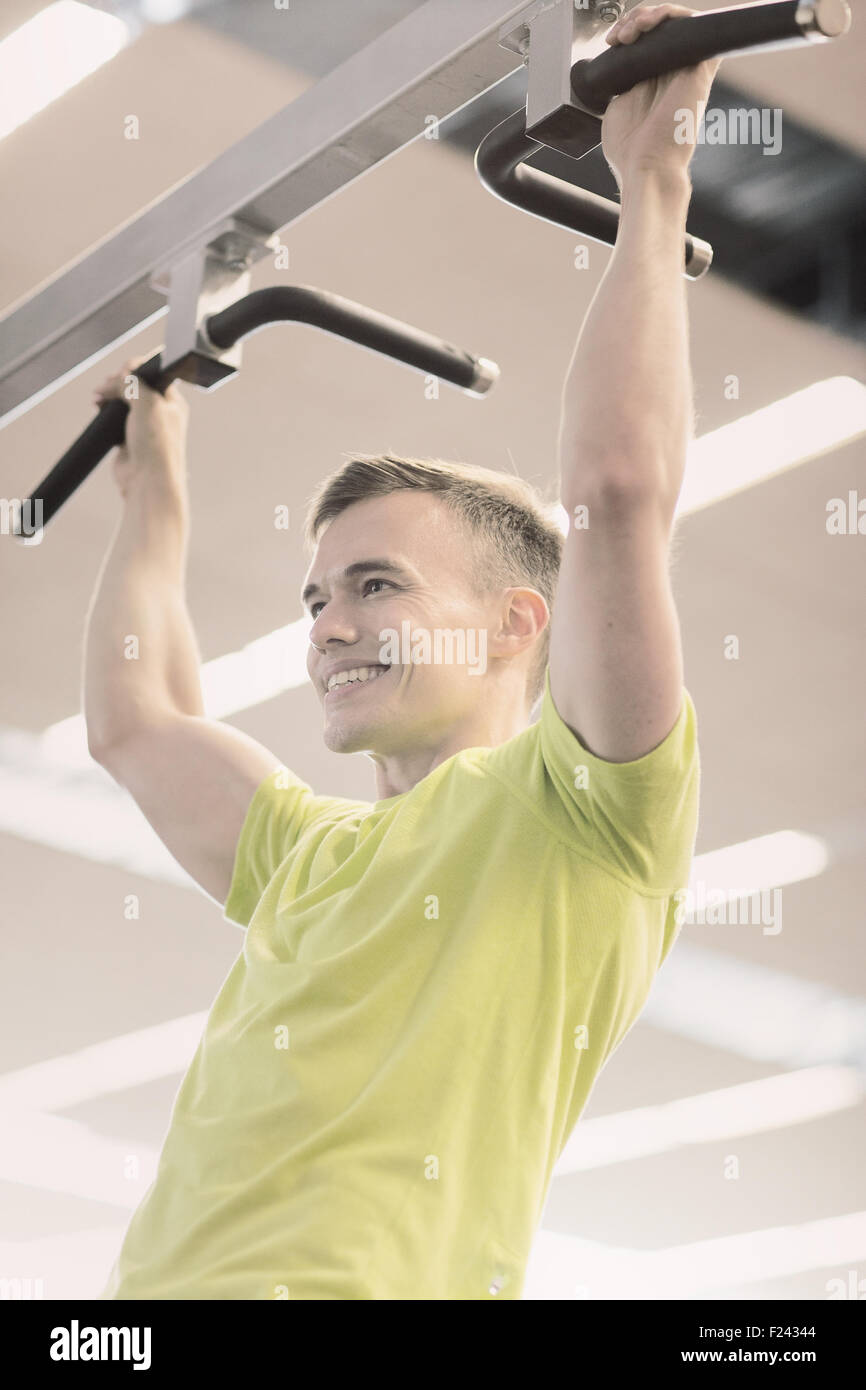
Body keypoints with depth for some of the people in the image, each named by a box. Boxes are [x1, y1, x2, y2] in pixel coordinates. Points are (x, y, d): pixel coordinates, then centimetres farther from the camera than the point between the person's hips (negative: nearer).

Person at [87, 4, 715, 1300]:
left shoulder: (577, 813, 5)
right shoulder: (323, 857, 27)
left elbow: (618, 487, -6)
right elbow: (137, 722, 39)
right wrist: (155, 498, 48)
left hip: (350, 1276, -7)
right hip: (166, 1280, 7)